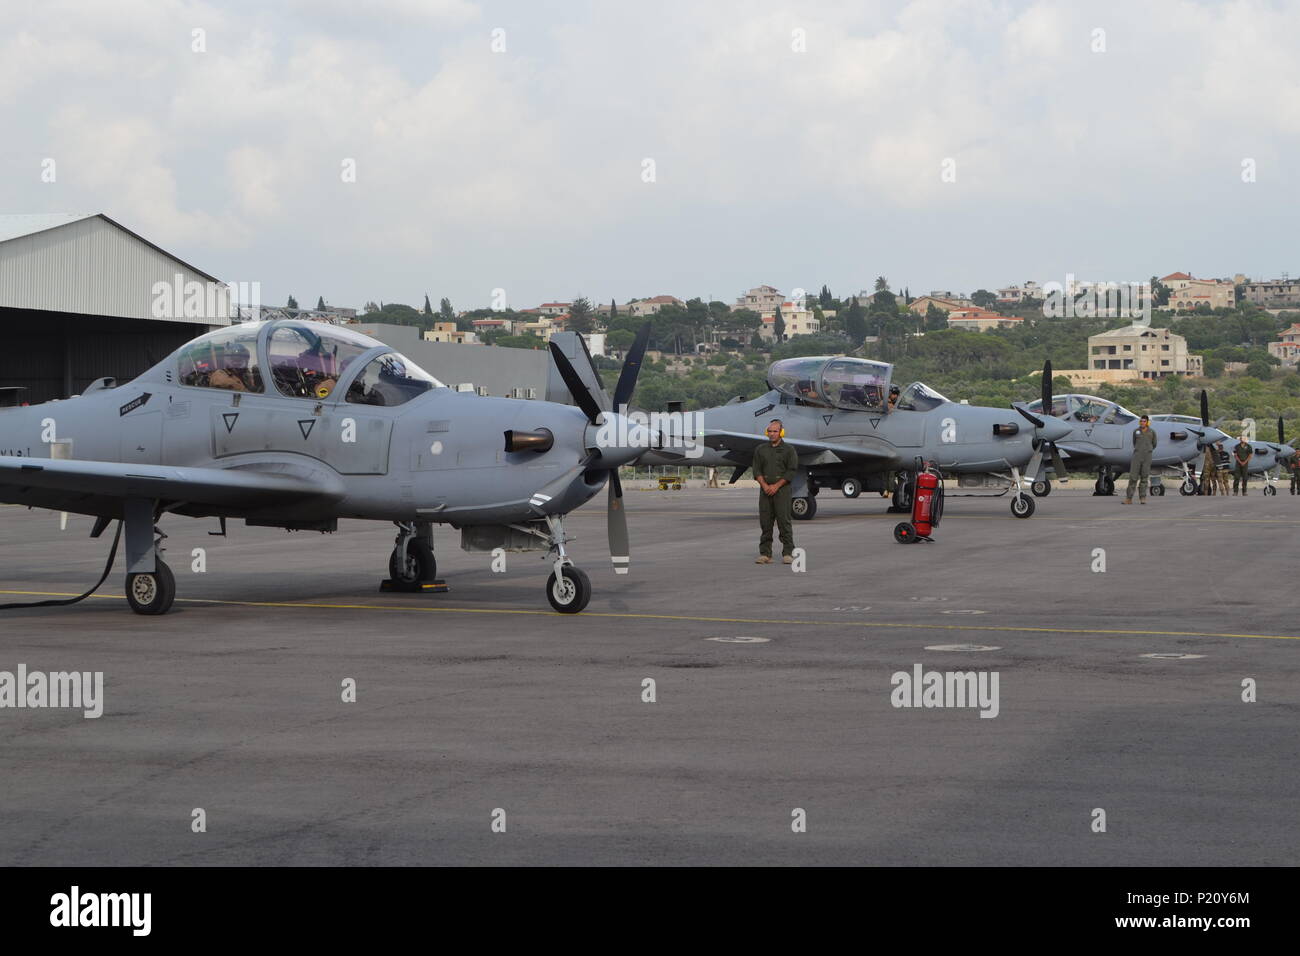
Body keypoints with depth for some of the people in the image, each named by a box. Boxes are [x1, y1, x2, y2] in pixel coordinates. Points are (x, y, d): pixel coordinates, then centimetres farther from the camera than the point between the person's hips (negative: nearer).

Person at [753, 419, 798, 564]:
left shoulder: (788, 450, 3)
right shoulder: (760, 450, 13)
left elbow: (791, 471, -3)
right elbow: (757, 470, 7)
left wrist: (776, 486, -11)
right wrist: (764, 485, -9)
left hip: (782, 489, -3)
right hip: (765, 490, 3)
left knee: (784, 521, -8)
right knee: (765, 521, 2)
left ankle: (788, 553, -5)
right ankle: (765, 554, 5)